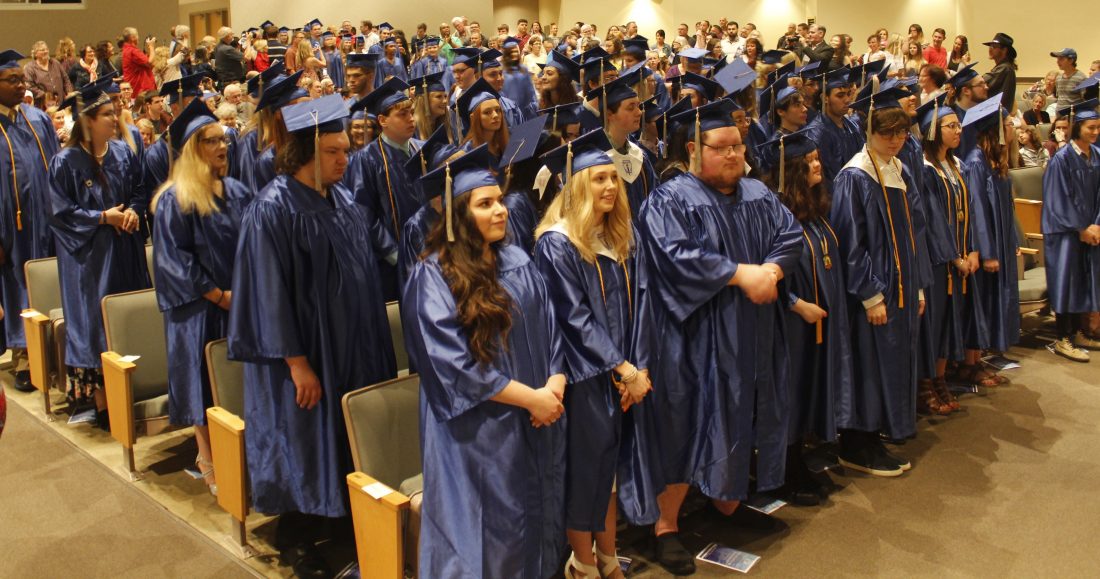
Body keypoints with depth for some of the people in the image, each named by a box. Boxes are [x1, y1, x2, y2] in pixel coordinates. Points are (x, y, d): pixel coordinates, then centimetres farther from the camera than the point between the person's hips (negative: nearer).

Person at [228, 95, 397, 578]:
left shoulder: (343, 199, 5)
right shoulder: (273, 208, -18)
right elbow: (271, 292, -18)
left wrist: (372, 344, 13)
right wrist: (297, 363, -19)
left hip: (352, 349, 7)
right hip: (306, 354, -7)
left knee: (349, 444, 15)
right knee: (307, 444, 6)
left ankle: (344, 517, 34)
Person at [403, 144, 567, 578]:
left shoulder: (519, 263, 8)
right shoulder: (433, 275, -11)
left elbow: (551, 331, 7)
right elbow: (453, 364, -17)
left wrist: (554, 387, -12)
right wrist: (531, 398, -16)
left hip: (535, 426, 6)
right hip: (475, 433, -6)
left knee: (534, 524, 17)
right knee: (490, 537, 6)